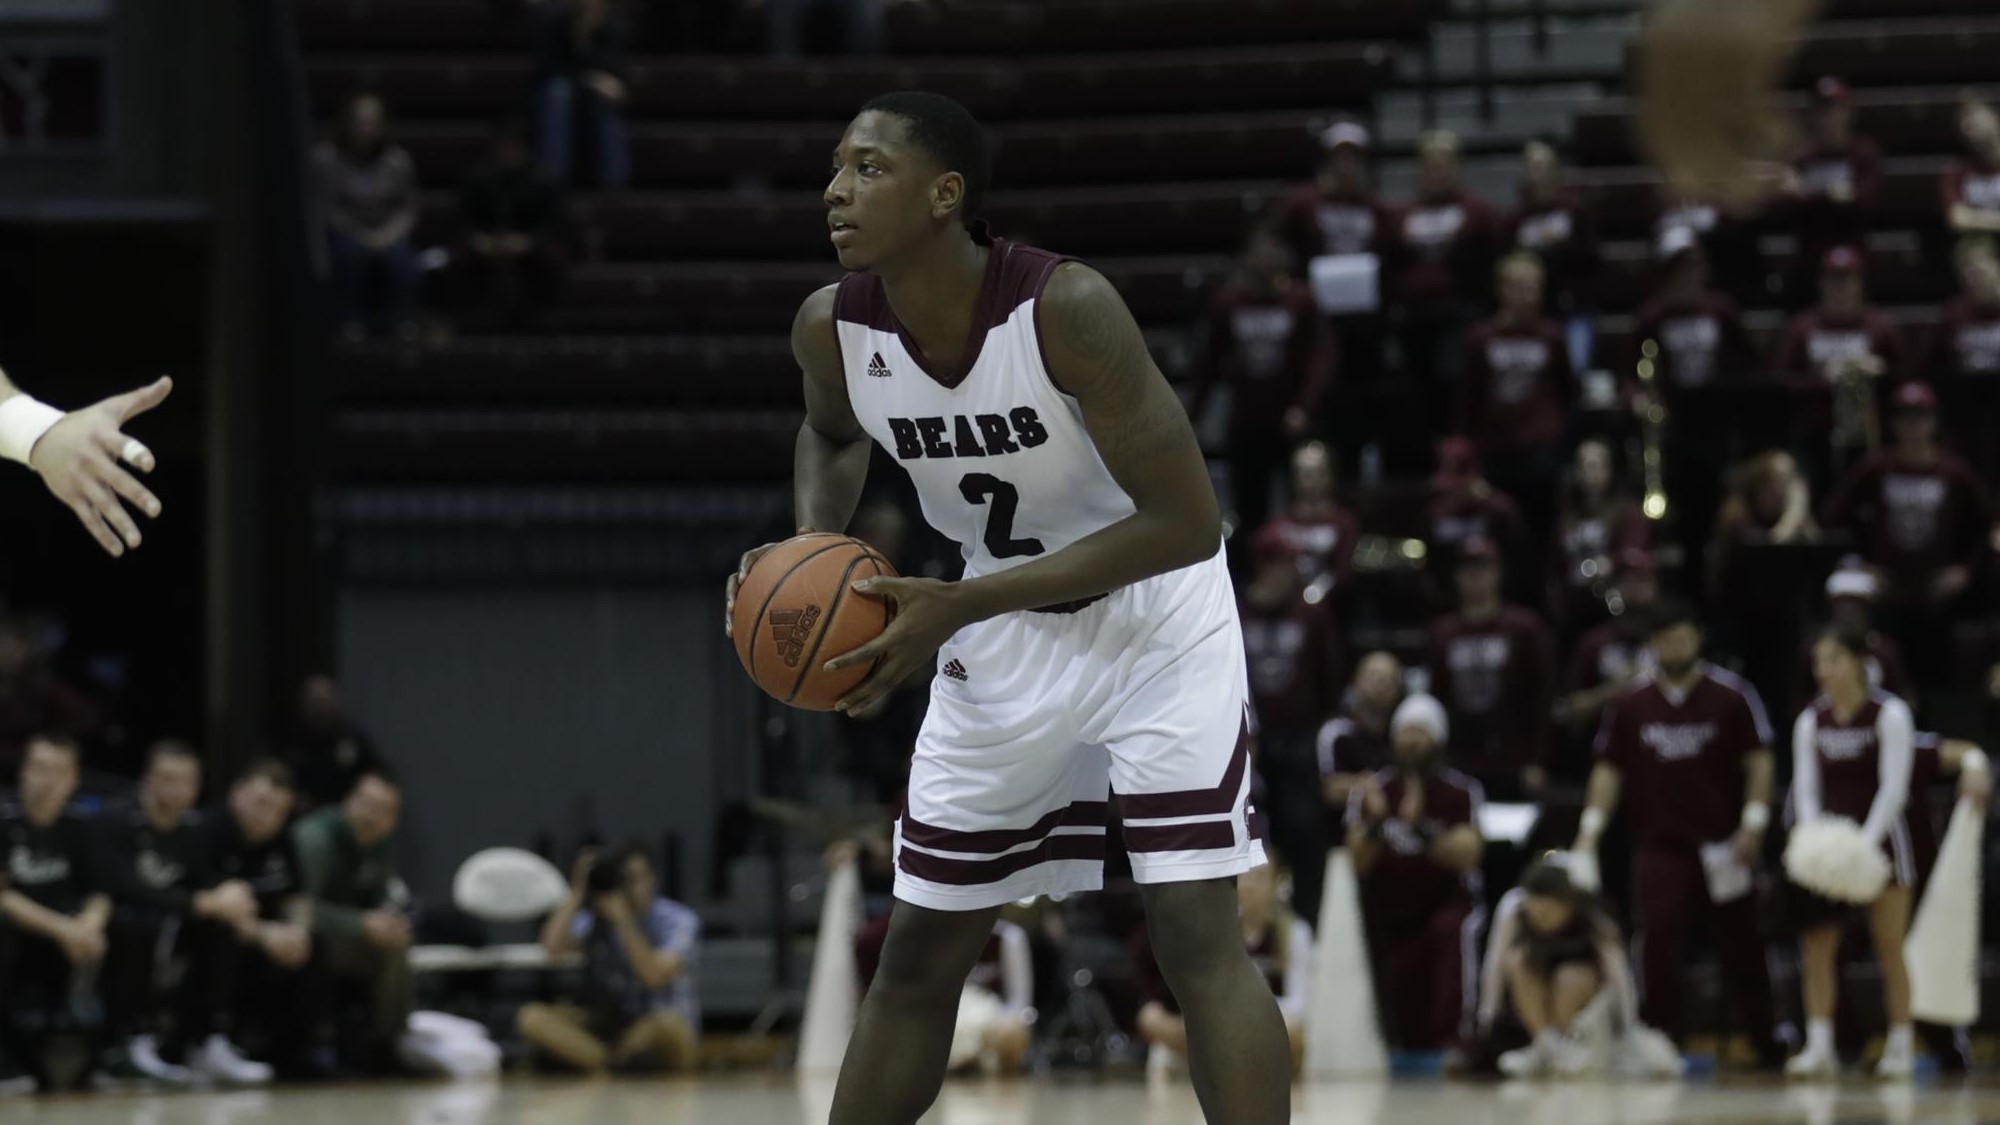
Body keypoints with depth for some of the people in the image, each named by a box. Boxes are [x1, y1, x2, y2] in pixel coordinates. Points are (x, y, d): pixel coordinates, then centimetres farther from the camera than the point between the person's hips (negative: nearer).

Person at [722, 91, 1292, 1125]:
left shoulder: (1067, 308, -30)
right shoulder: (831, 328, -14)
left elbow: (1186, 521, -29)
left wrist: (957, 607, -31)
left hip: (1154, 620, -5)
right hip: (1005, 637, 5)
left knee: (1197, 934, -17)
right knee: (918, 953, 9)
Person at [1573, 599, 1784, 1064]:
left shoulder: (1732, 696, -1)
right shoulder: (1629, 705, 5)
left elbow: (1759, 760, -1)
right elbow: (1610, 769, 8)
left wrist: (1754, 823, -10)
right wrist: (1592, 829, -2)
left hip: (1723, 845, -1)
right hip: (1659, 845, 1)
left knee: (1741, 947, 7)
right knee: (1658, 938, -13)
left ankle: (1768, 1045, 19)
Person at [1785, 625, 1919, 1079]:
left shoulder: (1889, 714, -6)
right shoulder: (1811, 722, 6)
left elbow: (1893, 787, -11)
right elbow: (1805, 790, 4)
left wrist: (1865, 844, -21)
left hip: (1881, 838, -4)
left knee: (1890, 947, -3)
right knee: (1815, 944, -7)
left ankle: (1901, 1046, 3)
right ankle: (1819, 1046, -9)